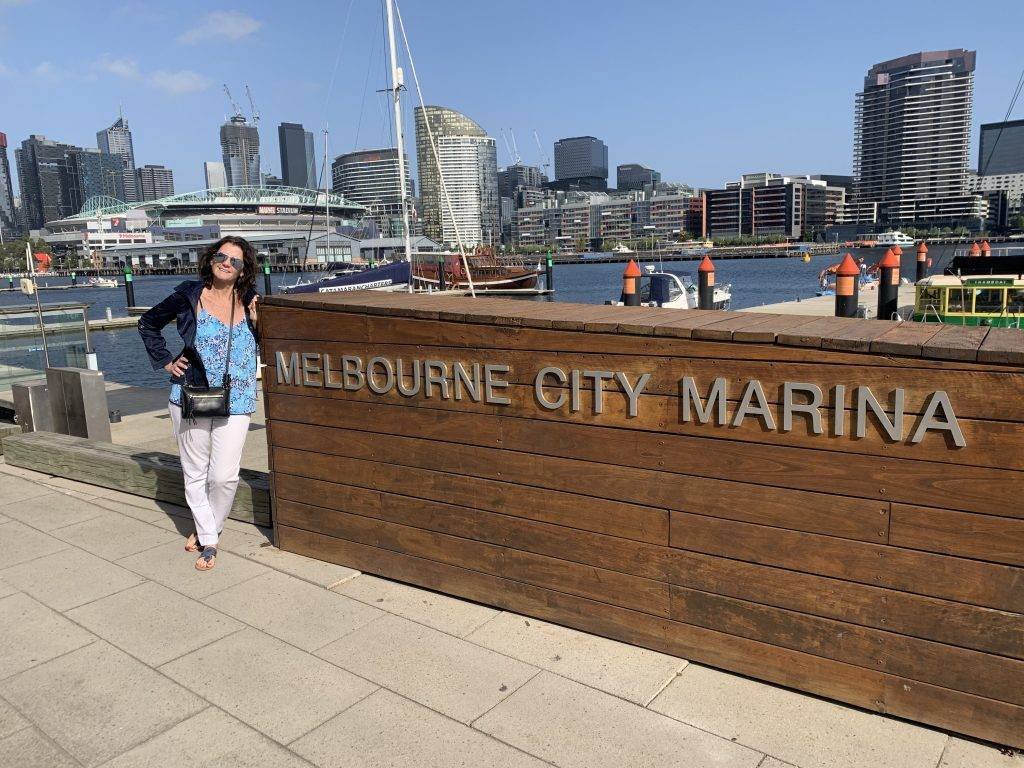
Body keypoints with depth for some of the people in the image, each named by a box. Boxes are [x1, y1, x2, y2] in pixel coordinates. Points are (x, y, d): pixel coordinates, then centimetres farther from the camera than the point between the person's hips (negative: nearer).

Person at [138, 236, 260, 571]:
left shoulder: (250, 302, 3)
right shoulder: (189, 295, 0)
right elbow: (148, 323, 14)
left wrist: (256, 321, -8)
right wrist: (166, 361, 7)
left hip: (235, 403, 0)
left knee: (224, 476, -3)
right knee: (195, 473, 9)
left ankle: (208, 529, 23)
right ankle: (208, 539, 25)